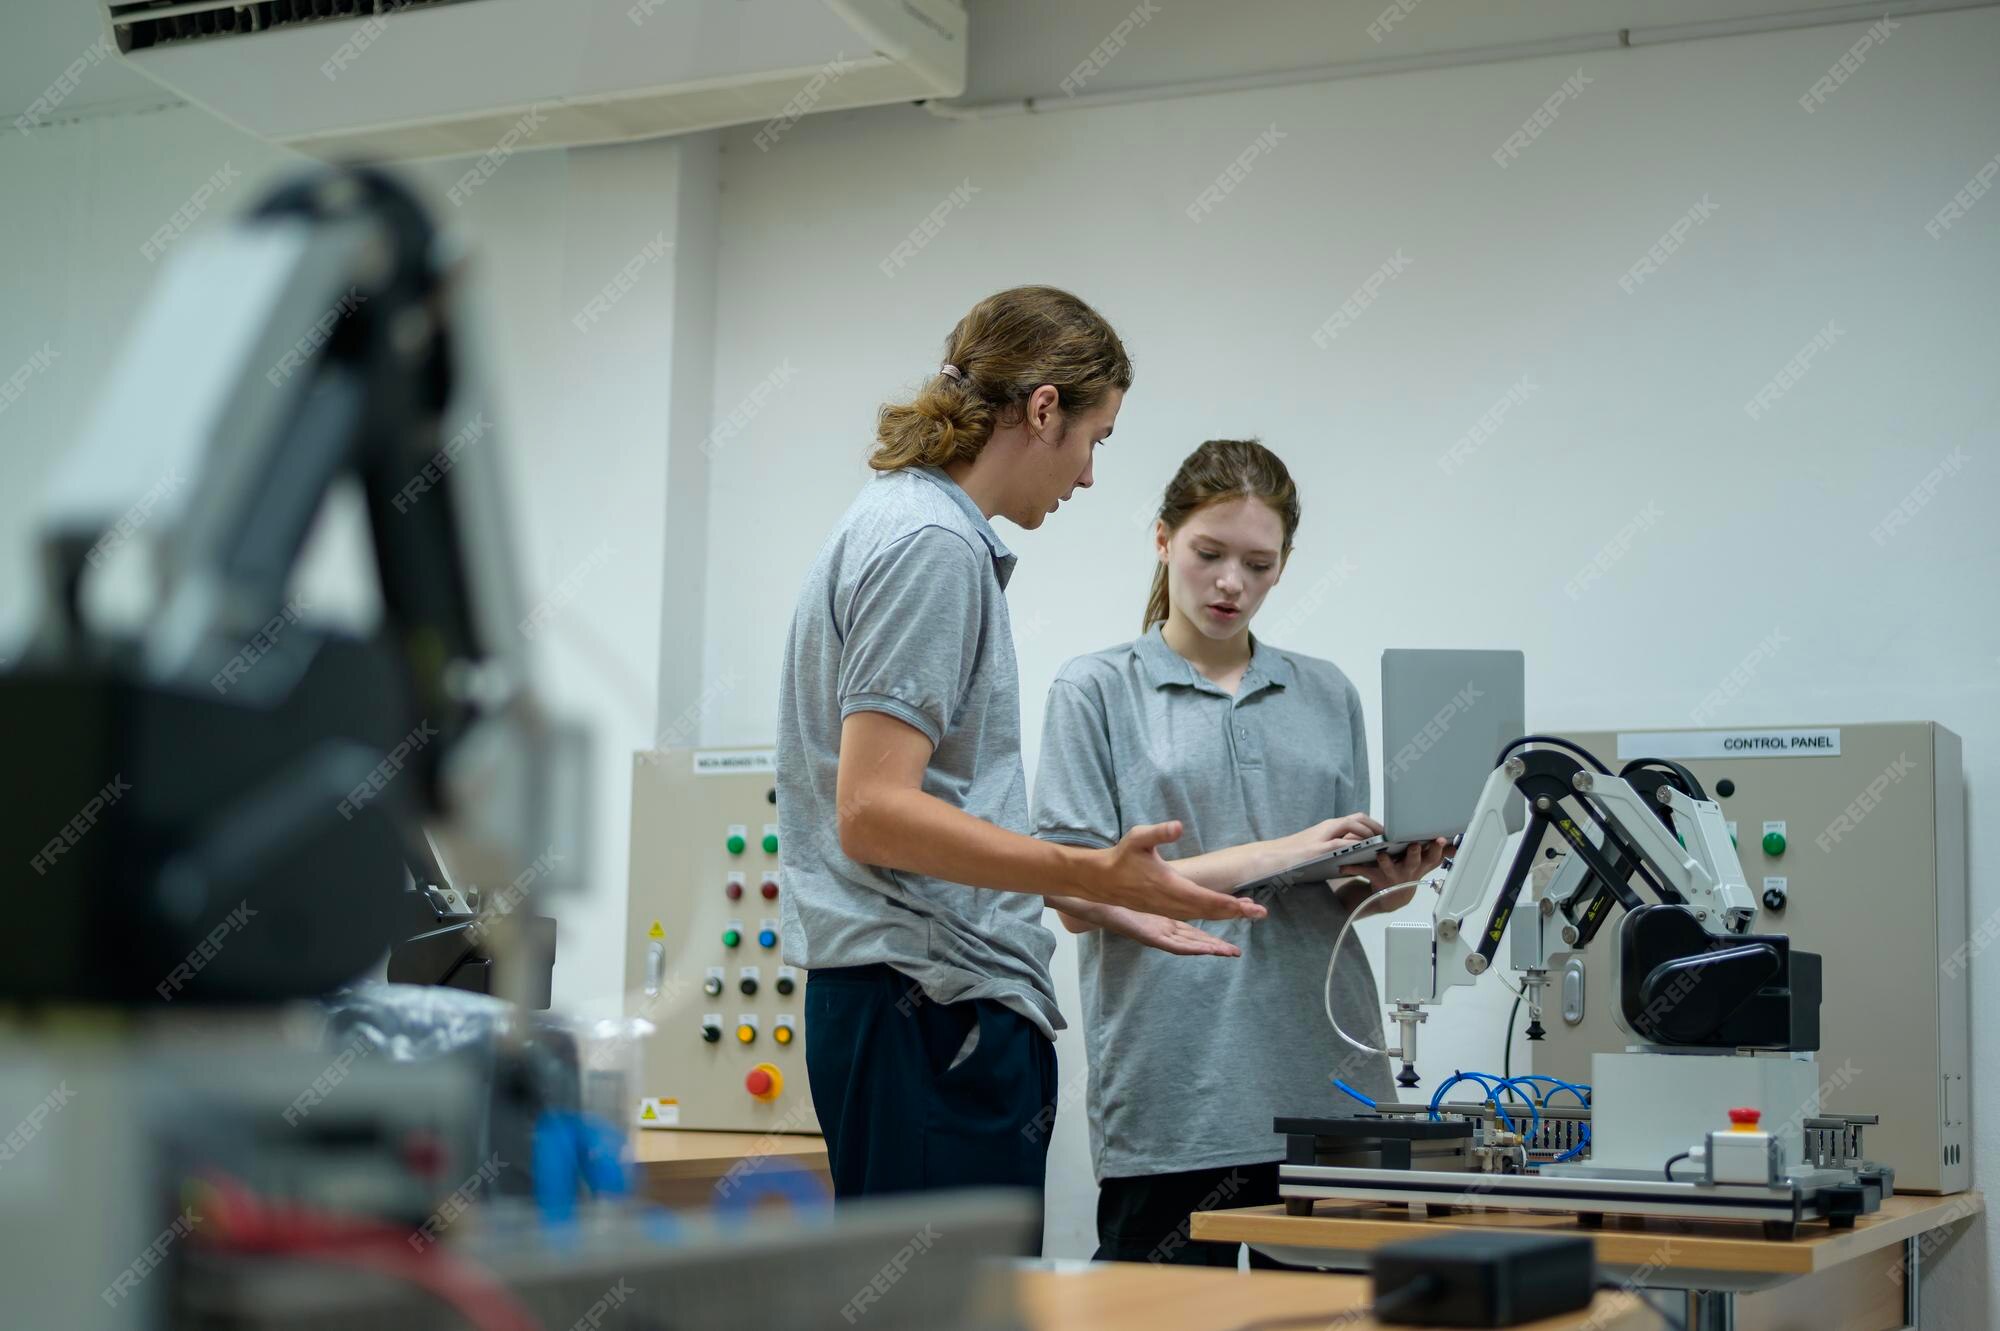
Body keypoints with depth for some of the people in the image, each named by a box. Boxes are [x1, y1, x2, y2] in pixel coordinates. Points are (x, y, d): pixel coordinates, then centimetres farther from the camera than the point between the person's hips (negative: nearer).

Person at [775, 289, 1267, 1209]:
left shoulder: (898, 523, 19)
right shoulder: (934, 545, -14)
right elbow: (872, 813, -22)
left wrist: (1093, 900, 30)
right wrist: (1088, 873, -28)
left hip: (937, 1001, 11)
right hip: (936, 1004, -11)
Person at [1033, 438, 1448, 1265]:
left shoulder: (1329, 696, 15)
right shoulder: (1095, 691, 2)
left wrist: (1388, 884, -6)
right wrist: (1268, 856, -14)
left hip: (1325, 1079, 4)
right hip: (1172, 1096, -4)